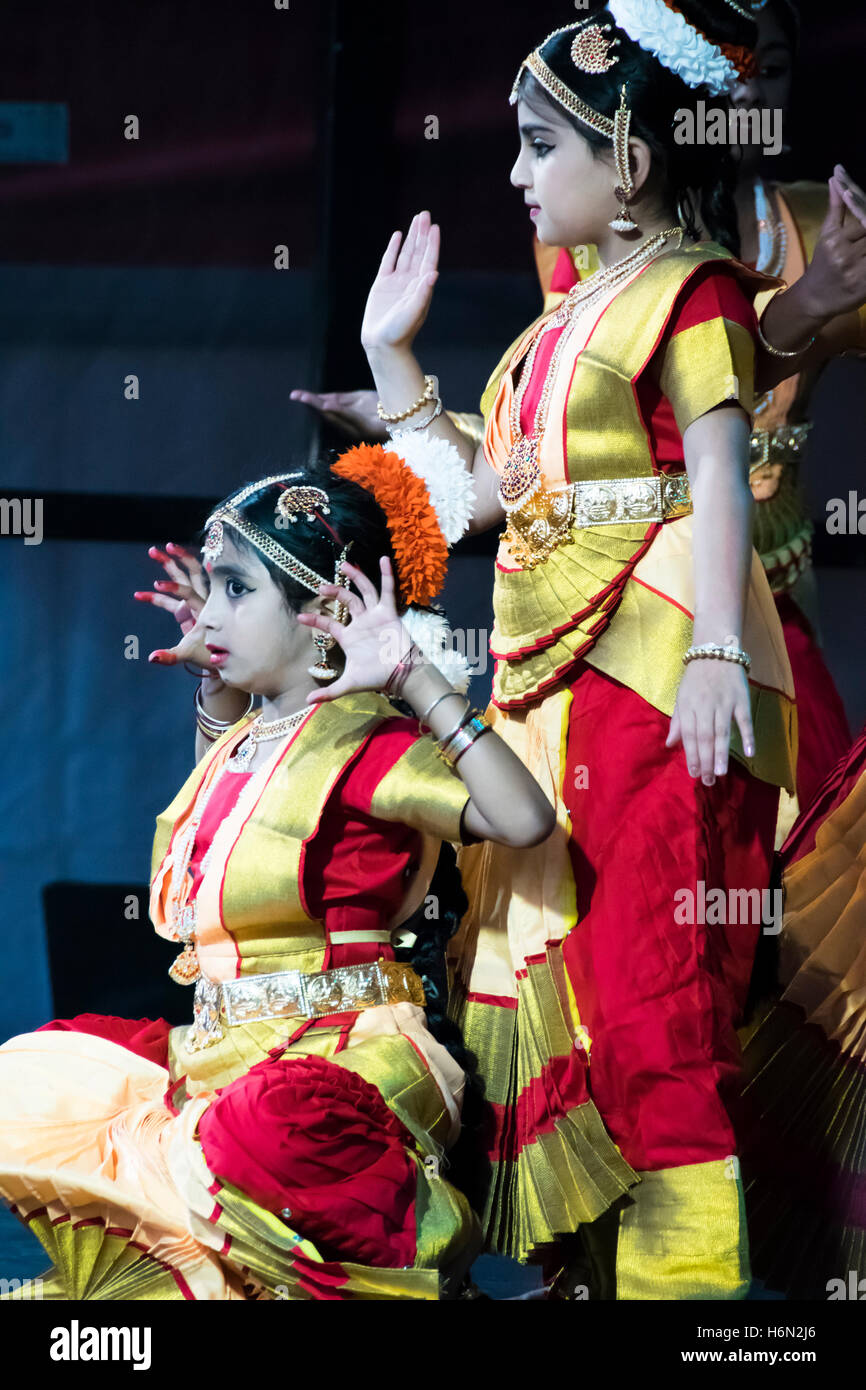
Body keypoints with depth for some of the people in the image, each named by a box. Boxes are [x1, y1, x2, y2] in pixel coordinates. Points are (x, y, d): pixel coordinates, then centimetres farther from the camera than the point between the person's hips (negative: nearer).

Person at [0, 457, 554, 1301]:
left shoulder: (364, 746, -11)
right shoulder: (242, 744, 15)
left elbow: (522, 819, -27)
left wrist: (417, 680, -27)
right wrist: (215, 676, 29)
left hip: (343, 1062, -9)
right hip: (219, 1055, 9)